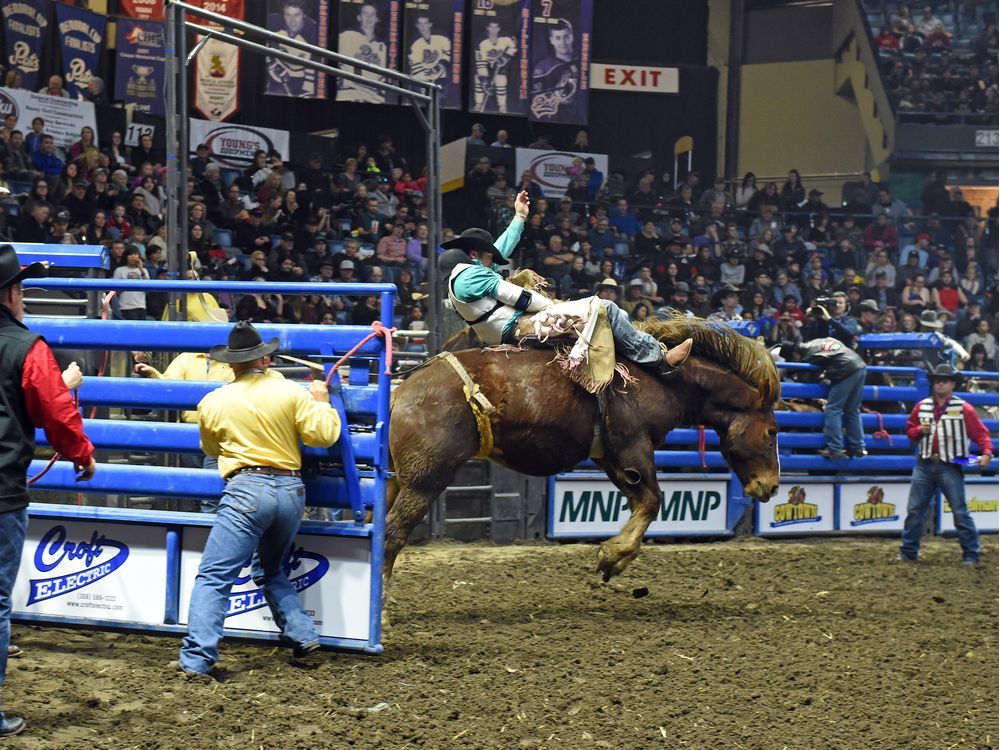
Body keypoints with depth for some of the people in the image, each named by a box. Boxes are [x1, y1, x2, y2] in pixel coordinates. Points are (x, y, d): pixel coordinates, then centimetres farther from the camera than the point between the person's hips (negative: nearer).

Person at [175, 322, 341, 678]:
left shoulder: (213, 402, 3)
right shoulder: (292, 392, 3)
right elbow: (323, 435, 0)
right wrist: (321, 401, 17)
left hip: (247, 489, -4)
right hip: (291, 490, 4)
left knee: (213, 577, -7)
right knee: (272, 571, 26)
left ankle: (196, 659, -18)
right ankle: (304, 637, 16)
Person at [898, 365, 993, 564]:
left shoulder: (963, 409, -3)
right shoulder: (922, 407, 9)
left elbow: (980, 433, -4)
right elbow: (910, 431, 16)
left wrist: (987, 452, -20)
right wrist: (920, 430, -6)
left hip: (950, 467, -4)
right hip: (924, 464, 4)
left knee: (960, 511, -4)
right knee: (914, 510, 7)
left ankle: (971, 554, 2)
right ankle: (908, 552, 16)